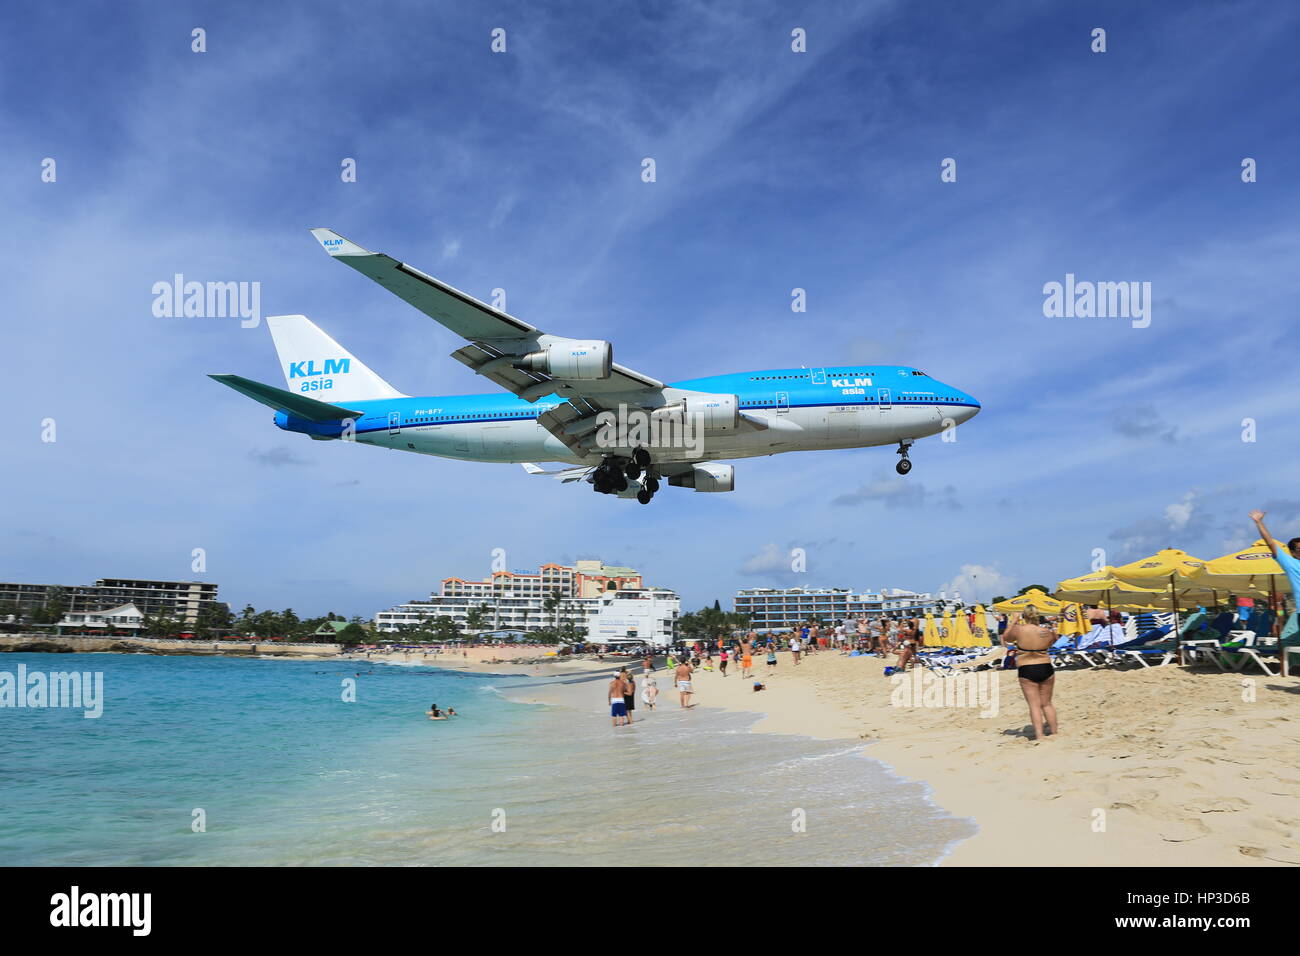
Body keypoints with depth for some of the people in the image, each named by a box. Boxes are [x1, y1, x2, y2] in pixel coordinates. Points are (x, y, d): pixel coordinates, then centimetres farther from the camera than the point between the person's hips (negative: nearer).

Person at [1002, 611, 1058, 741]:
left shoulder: (1018, 629, -9)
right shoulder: (1046, 632, -1)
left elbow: (1006, 637, 11)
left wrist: (1014, 623, 20)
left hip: (1026, 671, -2)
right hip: (1046, 669, 3)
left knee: (1034, 705, 0)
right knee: (1047, 703, 17)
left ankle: (1039, 736, -6)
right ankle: (1054, 732, 25)